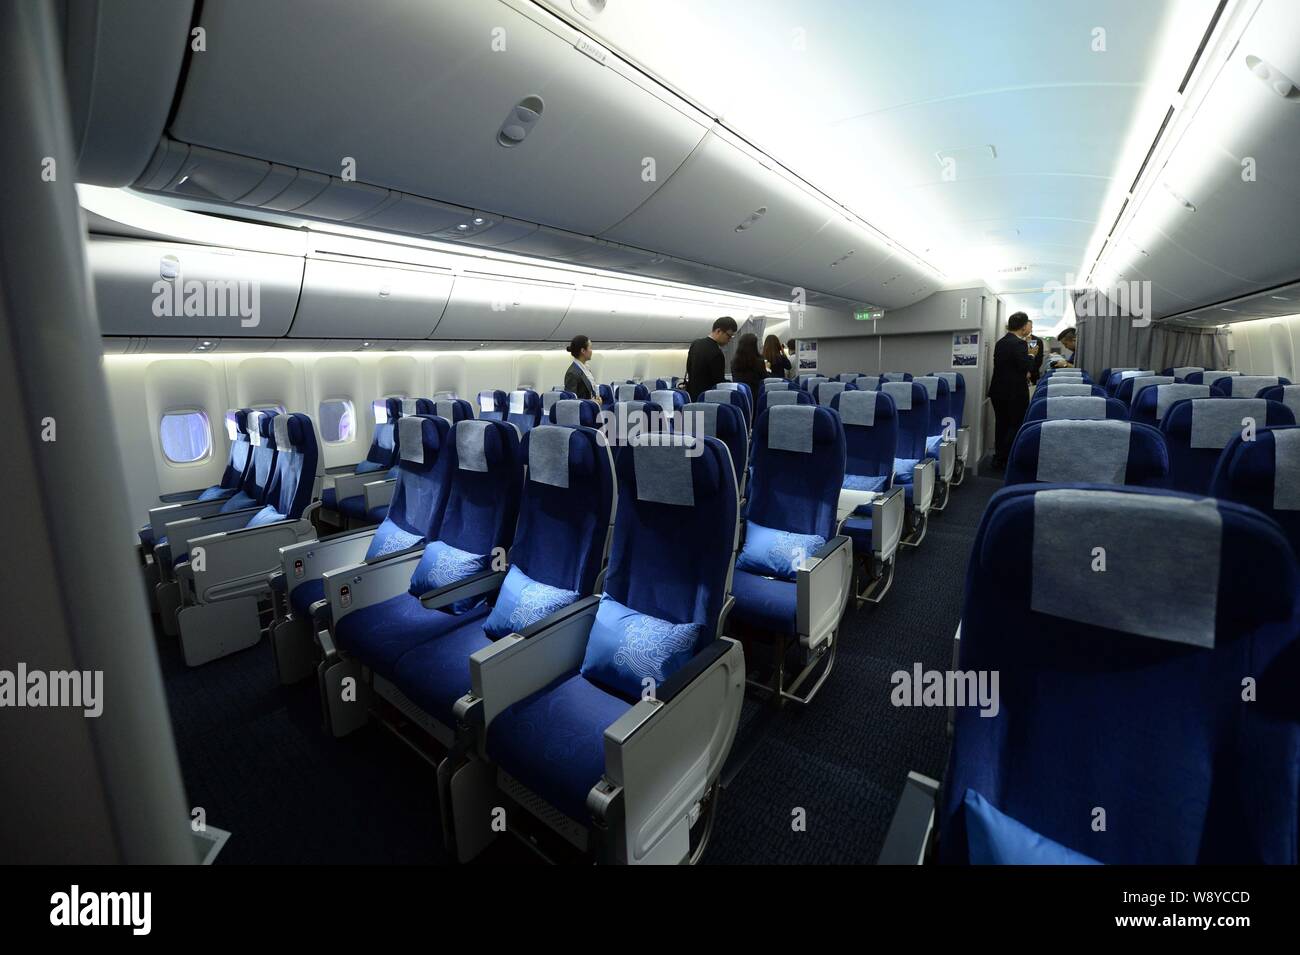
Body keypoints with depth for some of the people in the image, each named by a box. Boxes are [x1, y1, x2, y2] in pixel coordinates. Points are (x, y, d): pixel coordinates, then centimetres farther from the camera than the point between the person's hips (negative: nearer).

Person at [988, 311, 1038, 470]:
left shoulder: (1000, 342, 9)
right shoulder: (1019, 343, -16)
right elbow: (1027, 368, -18)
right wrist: (1031, 354, -2)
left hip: (998, 390, 8)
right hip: (1015, 392, -8)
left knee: (1001, 424, 14)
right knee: (1016, 426, 0)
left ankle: (998, 457, 20)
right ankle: (1005, 460, 0)